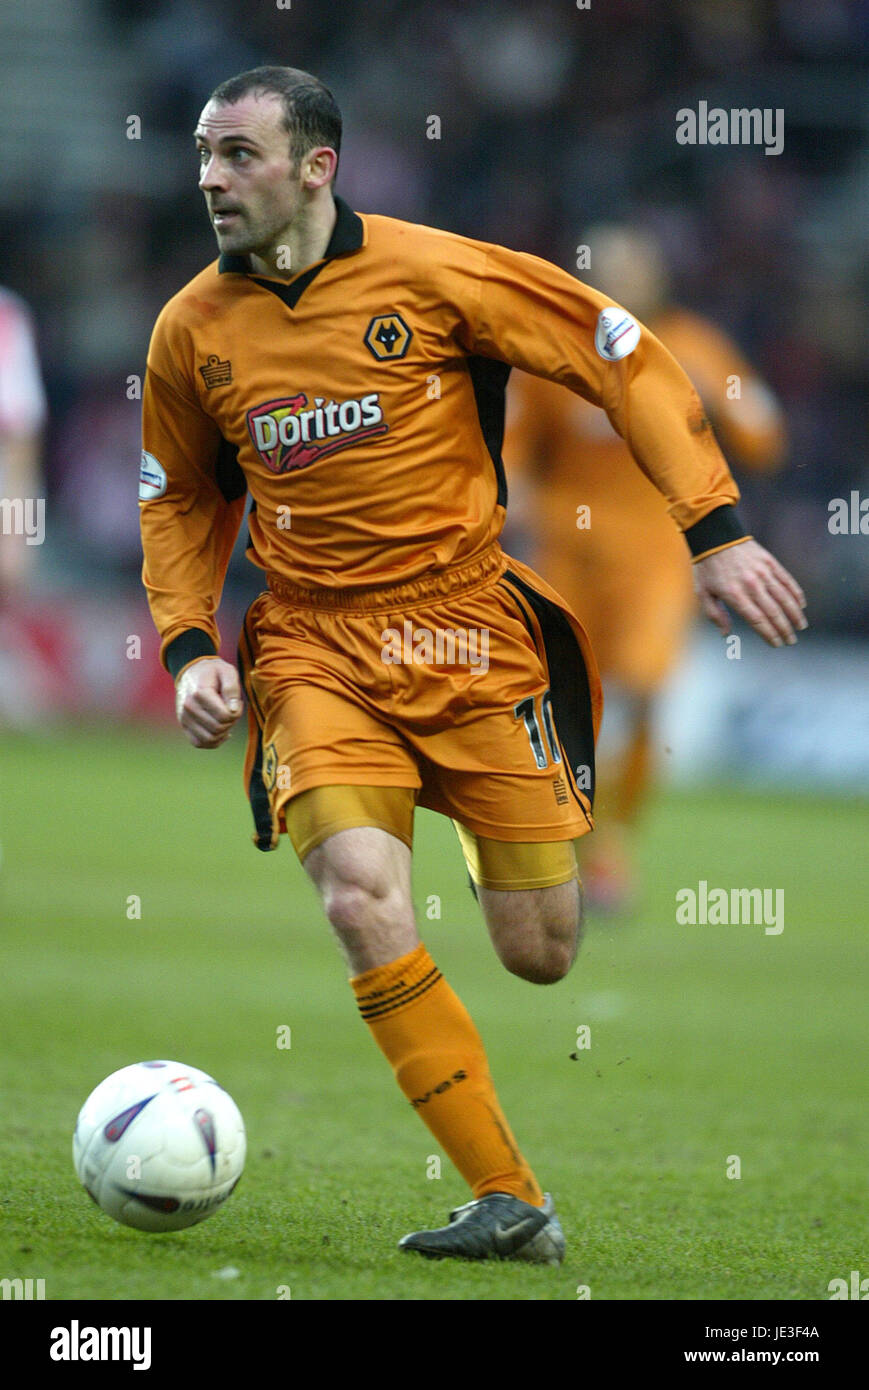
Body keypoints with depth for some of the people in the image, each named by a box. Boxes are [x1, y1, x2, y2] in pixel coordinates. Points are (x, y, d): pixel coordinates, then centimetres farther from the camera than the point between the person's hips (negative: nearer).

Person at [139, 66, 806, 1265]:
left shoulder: (430, 273, -10)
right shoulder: (191, 332, 2)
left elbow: (623, 356, -3)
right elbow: (183, 499, 19)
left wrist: (716, 532, -8)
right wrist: (188, 646, 4)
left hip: (468, 628, -2)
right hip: (316, 653, 2)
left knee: (542, 952, 1)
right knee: (362, 902, -23)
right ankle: (511, 1204, -15)